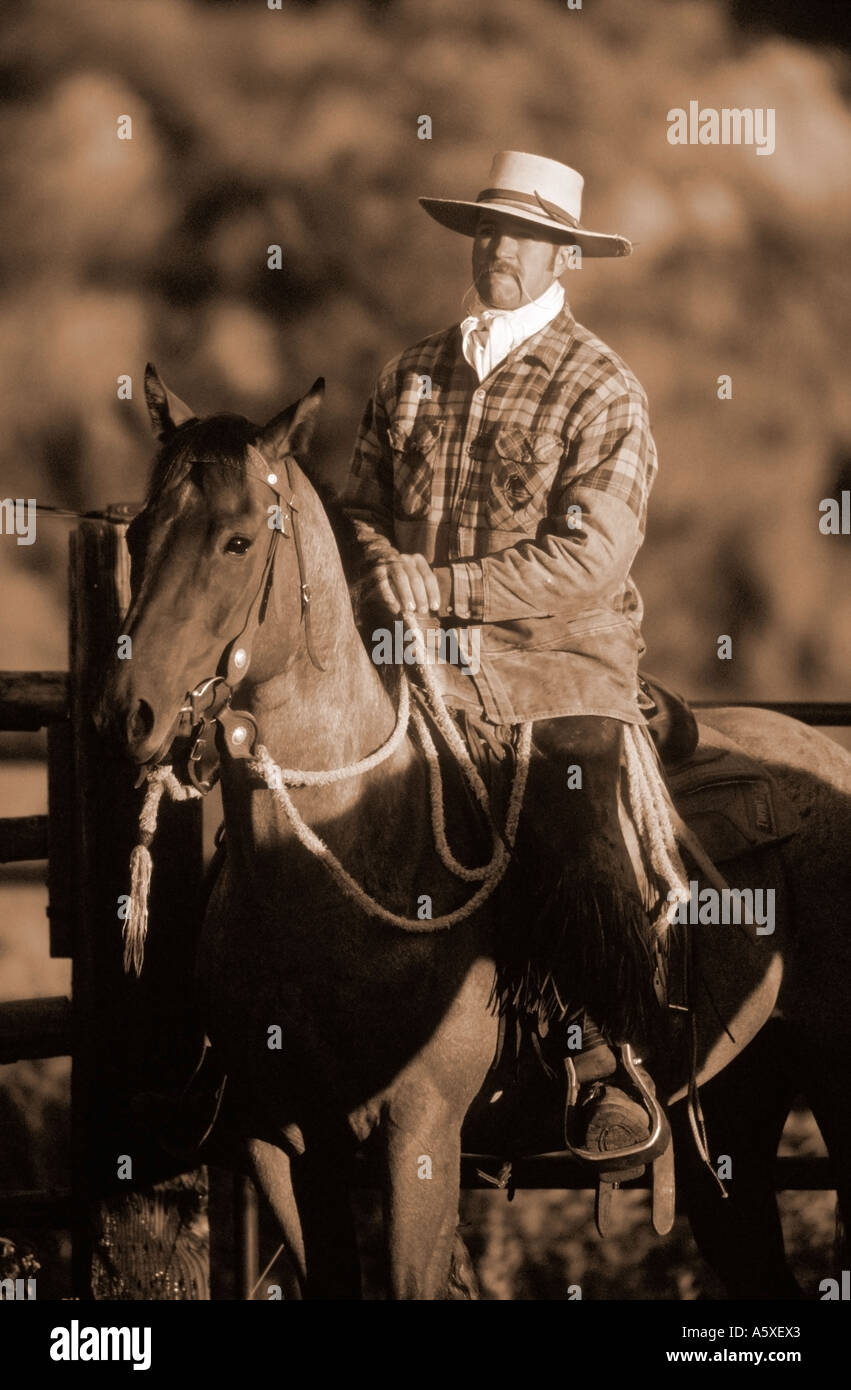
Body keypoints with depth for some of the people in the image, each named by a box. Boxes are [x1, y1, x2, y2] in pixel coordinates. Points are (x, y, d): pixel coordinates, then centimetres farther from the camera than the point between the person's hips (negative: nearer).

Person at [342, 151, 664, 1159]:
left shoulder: (603, 394, -2)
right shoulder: (412, 376, 15)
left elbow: (587, 560, -11)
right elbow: (361, 507, 19)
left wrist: (442, 589, -16)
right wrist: (383, 569, -4)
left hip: (563, 670, -4)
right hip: (427, 670, 5)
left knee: (586, 869, -17)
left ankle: (612, 1066, 4)